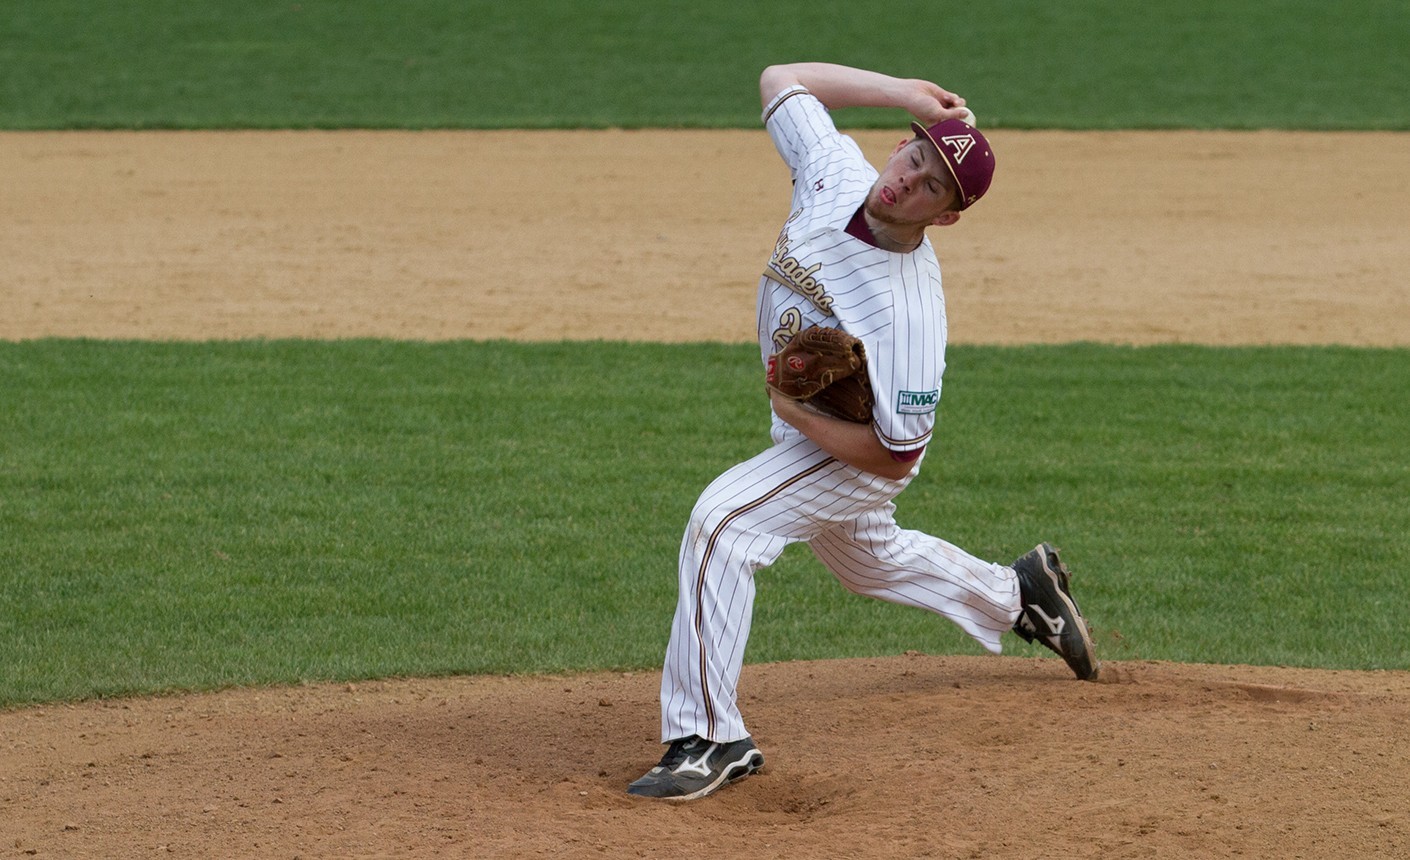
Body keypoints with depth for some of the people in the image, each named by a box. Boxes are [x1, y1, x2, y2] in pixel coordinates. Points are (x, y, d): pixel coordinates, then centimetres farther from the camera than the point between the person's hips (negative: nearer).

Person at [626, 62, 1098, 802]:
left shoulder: (908, 310, -37)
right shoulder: (835, 173, -21)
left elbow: (893, 455, -30)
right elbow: (779, 79, -5)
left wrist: (796, 413, -30)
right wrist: (903, 92, -13)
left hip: (854, 455, -8)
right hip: (802, 431, 8)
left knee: (721, 524, -28)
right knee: (870, 559, 32)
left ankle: (710, 738, -23)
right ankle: (1017, 593, 57)